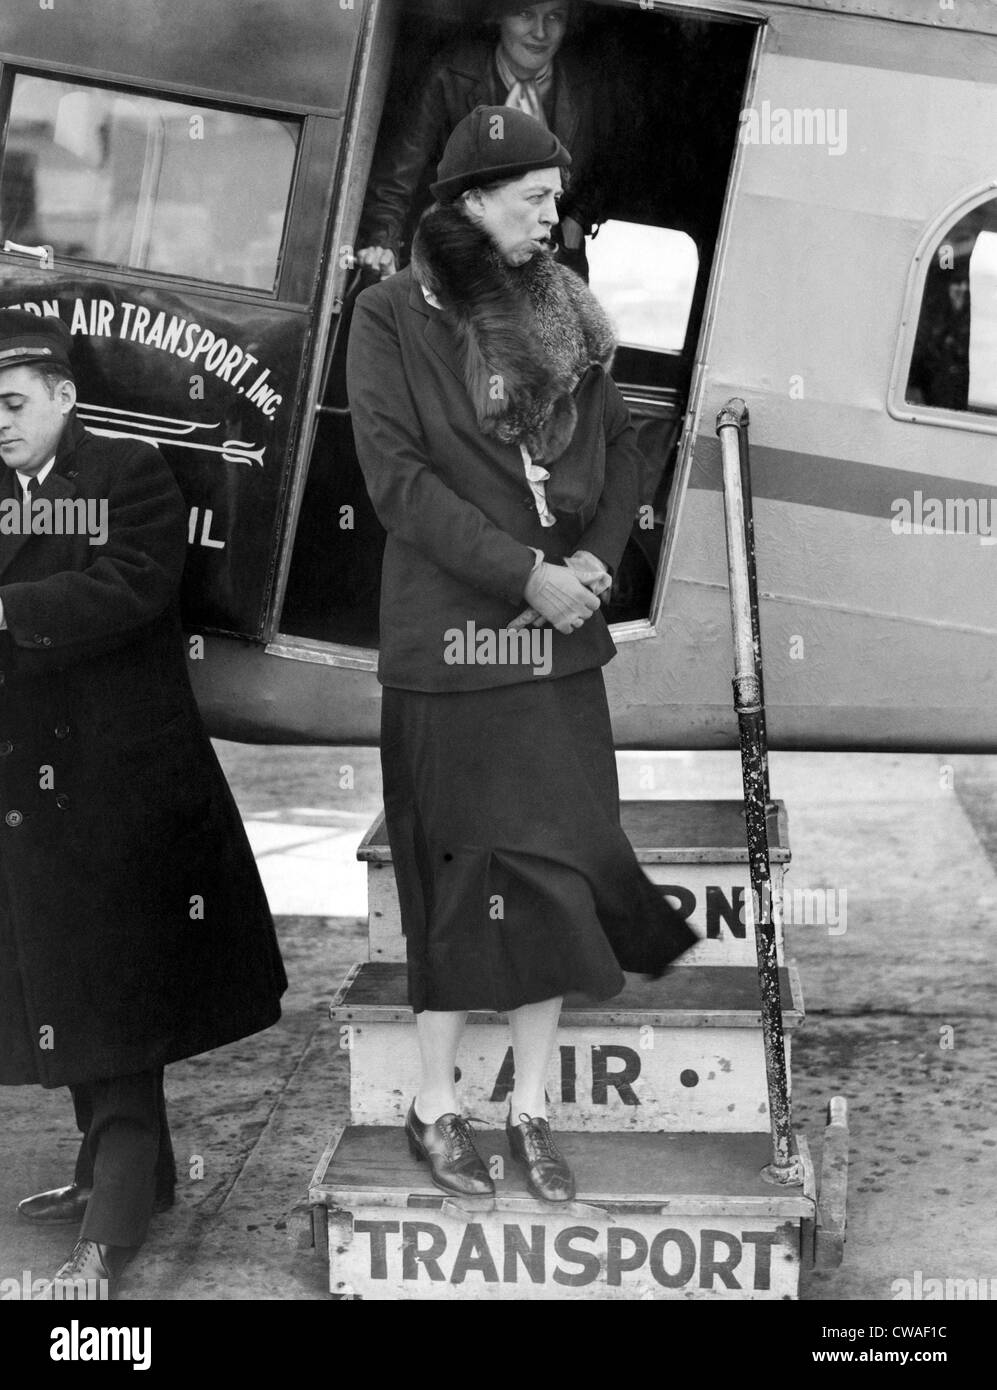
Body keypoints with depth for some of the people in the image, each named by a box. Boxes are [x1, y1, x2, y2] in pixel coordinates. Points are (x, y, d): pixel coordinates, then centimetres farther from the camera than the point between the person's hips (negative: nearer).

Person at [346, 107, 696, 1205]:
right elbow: (396, 477, -12)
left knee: (558, 872, 5)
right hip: (452, 640, -5)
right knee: (465, 871, 1)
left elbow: (619, 445, 13)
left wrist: (598, 556, -5)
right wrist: (525, 573, -17)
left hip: (561, 639, 5)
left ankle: (529, 1109, 18)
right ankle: (435, 1109, 17)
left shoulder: (559, 311, 11)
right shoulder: (391, 318, -5)